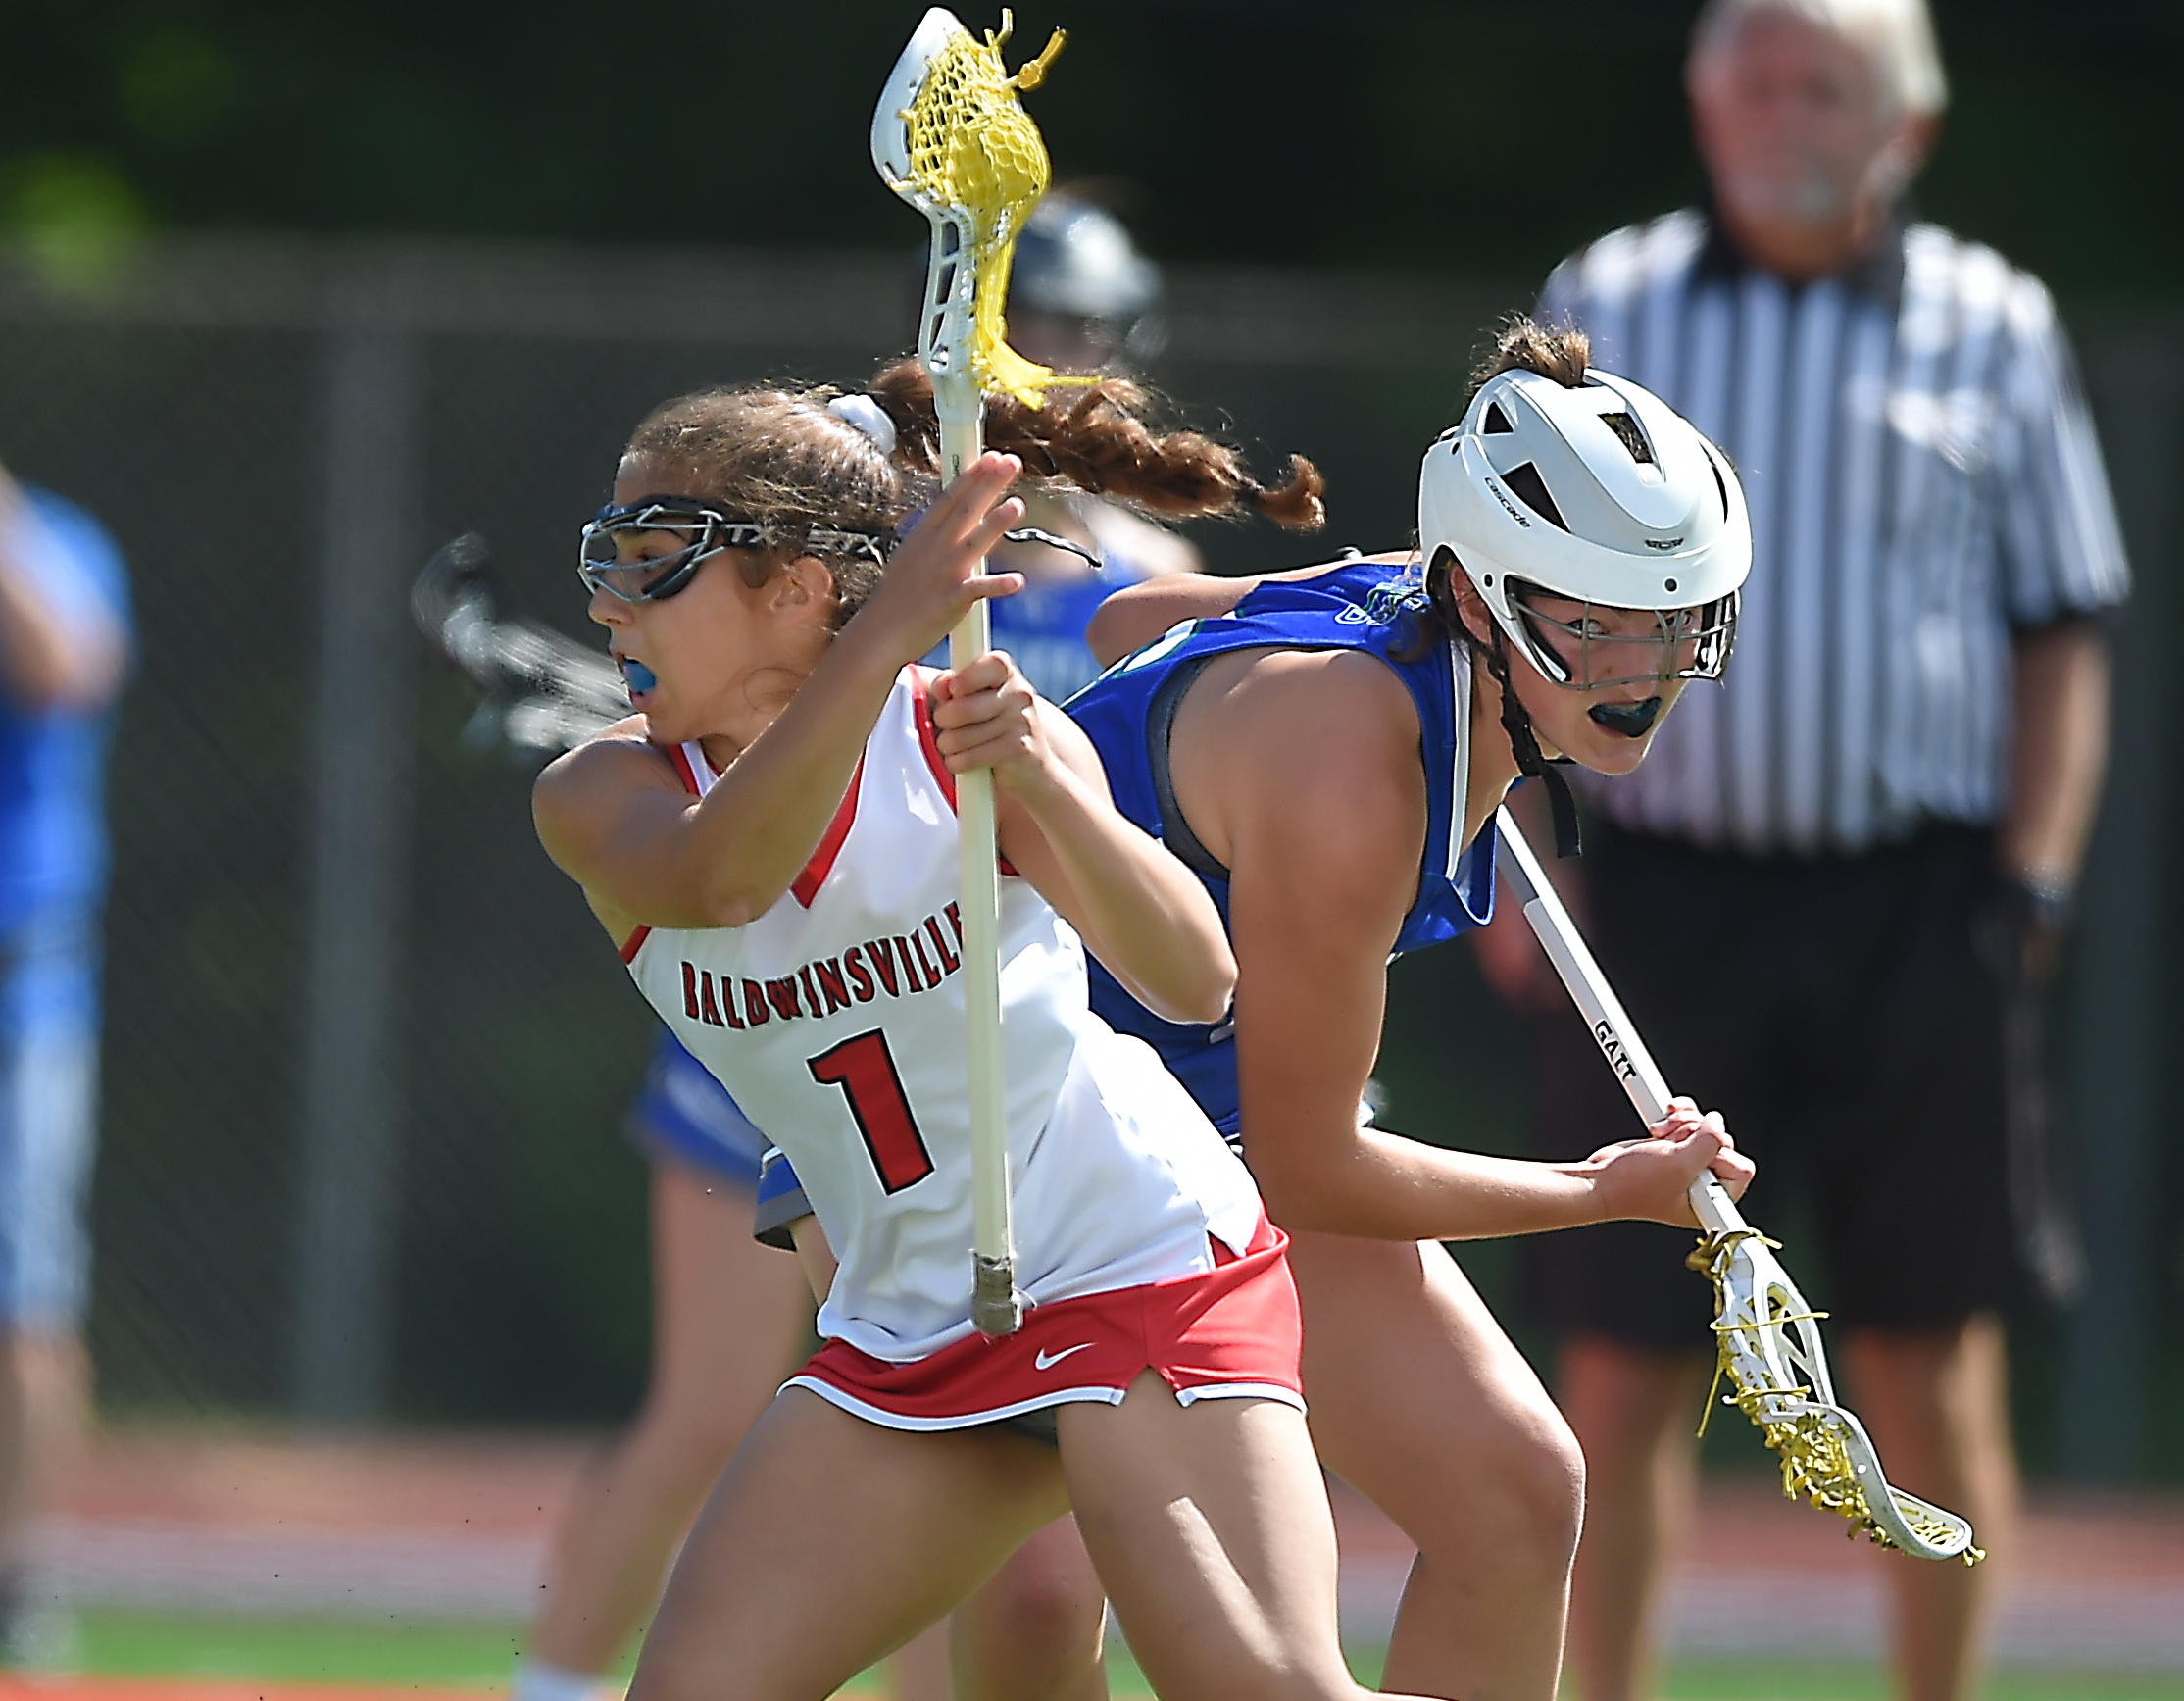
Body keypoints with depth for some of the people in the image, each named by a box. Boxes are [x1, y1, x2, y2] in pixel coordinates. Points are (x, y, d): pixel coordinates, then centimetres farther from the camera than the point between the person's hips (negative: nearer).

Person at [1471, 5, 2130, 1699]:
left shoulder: (1992, 326, 7)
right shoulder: (1601, 314, 8)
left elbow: (2060, 633, 9)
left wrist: (2030, 883, -2)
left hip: (1917, 913, 0)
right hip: (1663, 903, 0)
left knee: (1929, 1365, 2)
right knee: (1622, 1361, -2)